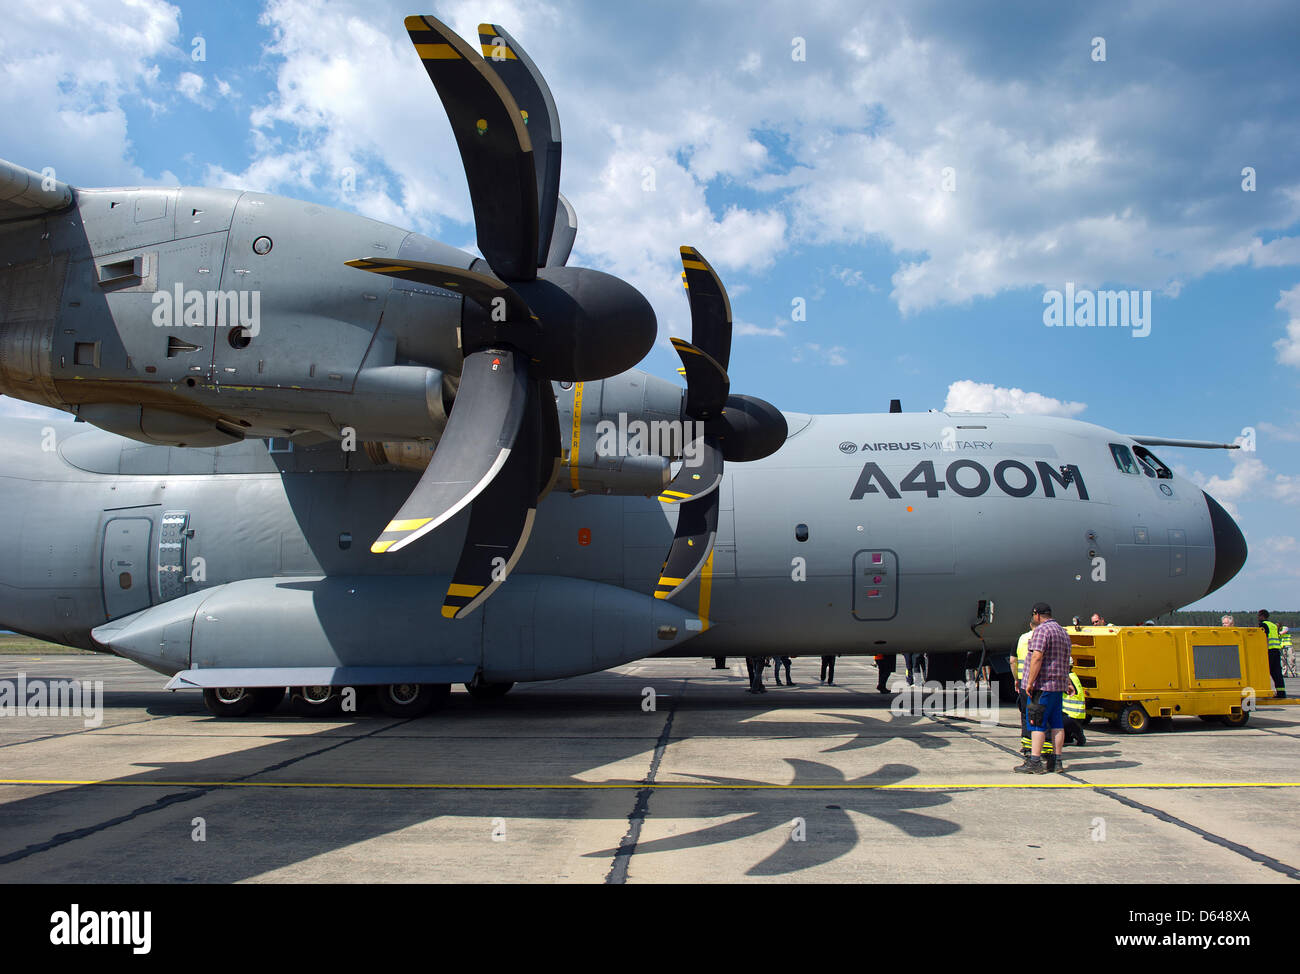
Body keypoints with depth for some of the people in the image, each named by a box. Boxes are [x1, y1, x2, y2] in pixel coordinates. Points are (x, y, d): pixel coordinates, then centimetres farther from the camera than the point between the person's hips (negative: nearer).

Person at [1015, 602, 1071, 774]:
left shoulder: (1041, 630, -11)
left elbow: (1037, 657, -20)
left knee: (1036, 723, -9)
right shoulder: (1062, 632, 19)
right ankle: (1056, 761, 11)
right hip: (1059, 684, 9)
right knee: (1056, 723, 9)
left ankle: (1034, 762, -11)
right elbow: (1066, 661, 23)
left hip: (1043, 684, -9)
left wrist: (1030, 682, -19)